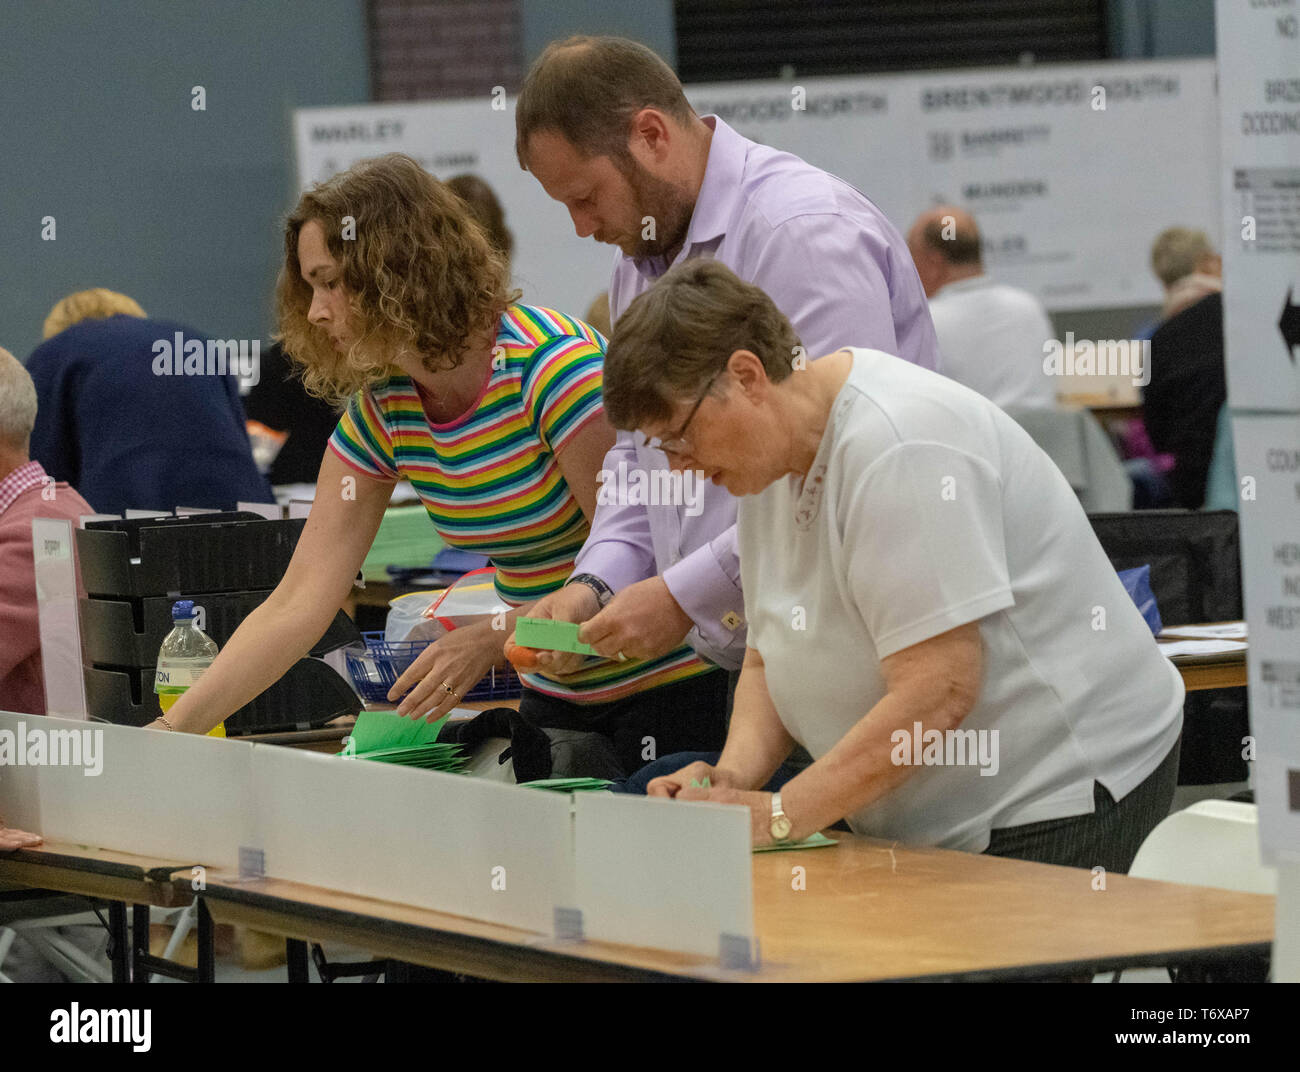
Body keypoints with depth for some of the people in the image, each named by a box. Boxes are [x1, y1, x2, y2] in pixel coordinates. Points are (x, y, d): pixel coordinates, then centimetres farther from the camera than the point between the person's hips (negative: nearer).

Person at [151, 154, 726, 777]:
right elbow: (298, 604, -3)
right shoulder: (381, 412, -1)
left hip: (670, 678, -6)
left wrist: (493, 639, -28)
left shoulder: (554, 367, -21)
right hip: (557, 697, 6)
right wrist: (171, 730, -11)